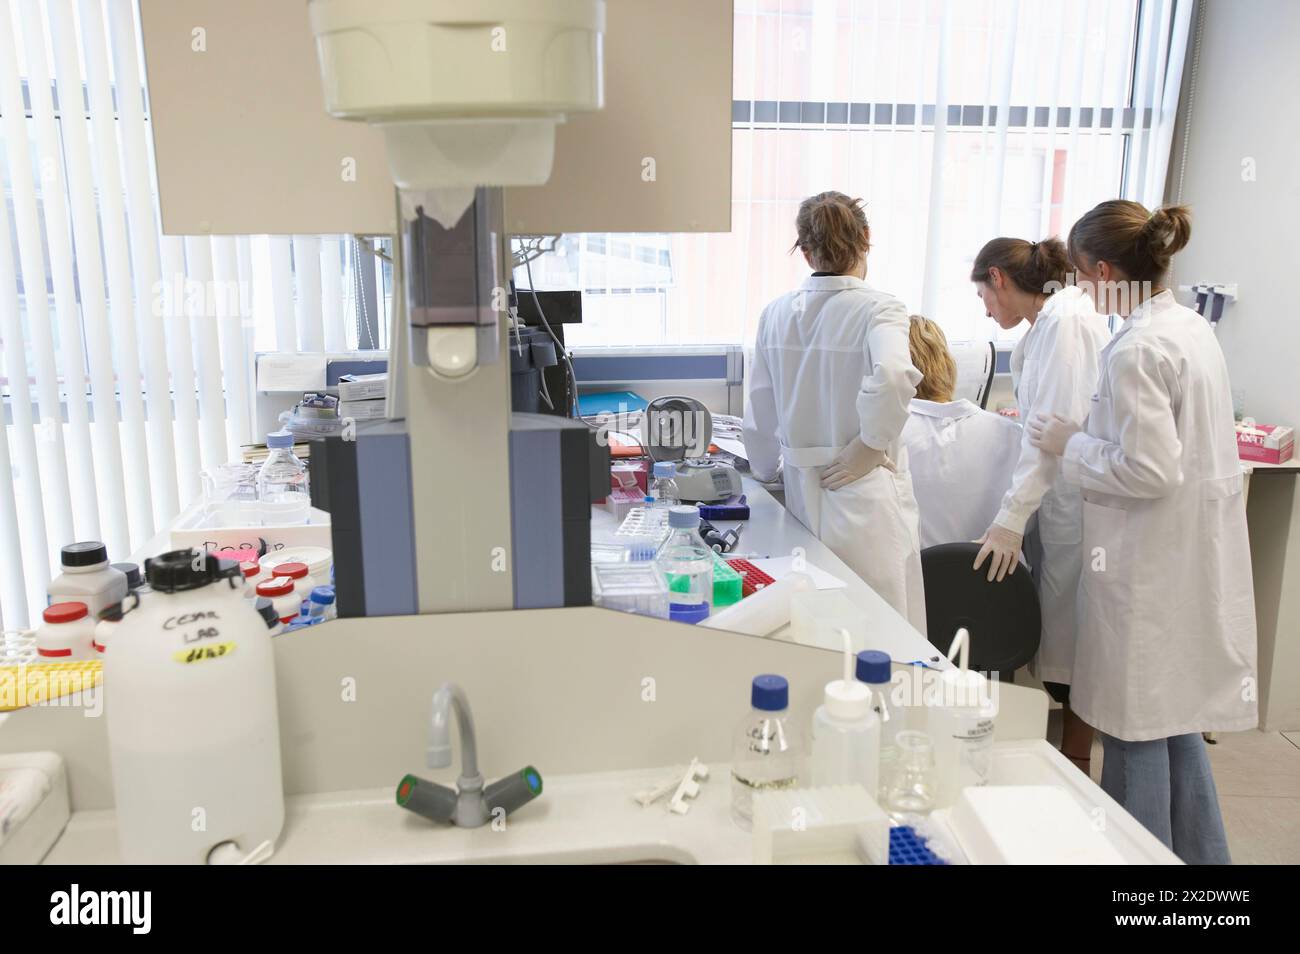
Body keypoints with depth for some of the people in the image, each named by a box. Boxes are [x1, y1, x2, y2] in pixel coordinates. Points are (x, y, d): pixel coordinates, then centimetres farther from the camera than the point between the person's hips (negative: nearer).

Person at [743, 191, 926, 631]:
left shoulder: (776, 314, 3)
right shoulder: (879, 308, -11)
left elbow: (759, 411, 9)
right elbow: (892, 376, -31)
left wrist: (768, 469, 24)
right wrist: (872, 444, -16)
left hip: (803, 492, 5)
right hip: (865, 492, -5)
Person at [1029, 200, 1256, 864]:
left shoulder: (1135, 350, -21)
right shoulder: (1195, 328, 8)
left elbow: (1149, 471, -24)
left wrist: (1070, 444, -11)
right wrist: (1090, 434, 16)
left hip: (1151, 563, -9)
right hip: (1197, 554, 9)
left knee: (1135, 726, 6)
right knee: (1176, 714, 21)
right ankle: (1199, 854, 34)